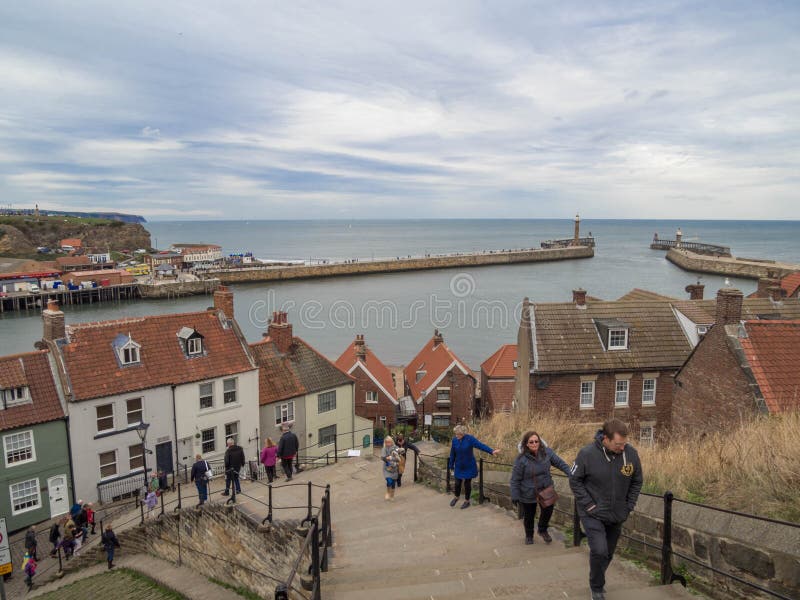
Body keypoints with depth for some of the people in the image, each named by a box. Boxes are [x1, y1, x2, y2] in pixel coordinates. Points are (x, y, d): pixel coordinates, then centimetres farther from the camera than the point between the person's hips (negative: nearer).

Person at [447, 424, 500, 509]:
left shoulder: (470, 439, -17)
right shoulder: (454, 440, -7)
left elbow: (481, 445, -24)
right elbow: (452, 454, 2)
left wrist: (492, 451, -33)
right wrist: (451, 466, 8)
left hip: (469, 466, -3)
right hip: (459, 467, 3)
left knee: (467, 483, 7)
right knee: (458, 483, 7)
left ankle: (467, 501, 27)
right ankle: (456, 497, 36)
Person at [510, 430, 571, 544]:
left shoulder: (547, 452, -13)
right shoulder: (521, 459, -23)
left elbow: (560, 463, -2)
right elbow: (515, 479, -15)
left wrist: (571, 473, -13)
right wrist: (515, 496, -14)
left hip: (546, 489, 3)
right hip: (528, 494, -2)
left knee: (548, 511, 8)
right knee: (529, 516, 13)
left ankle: (542, 530, 40)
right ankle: (529, 535, 43)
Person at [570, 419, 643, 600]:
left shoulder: (631, 453, -12)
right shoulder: (587, 454, -22)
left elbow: (636, 482, 3)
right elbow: (575, 481, -10)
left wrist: (629, 506, -1)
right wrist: (589, 505, -14)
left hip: (617, 516, 4)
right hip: (593, 515, -4)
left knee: (608, 553, 17)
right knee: (599, 551, -15)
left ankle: (598, 581, 43)